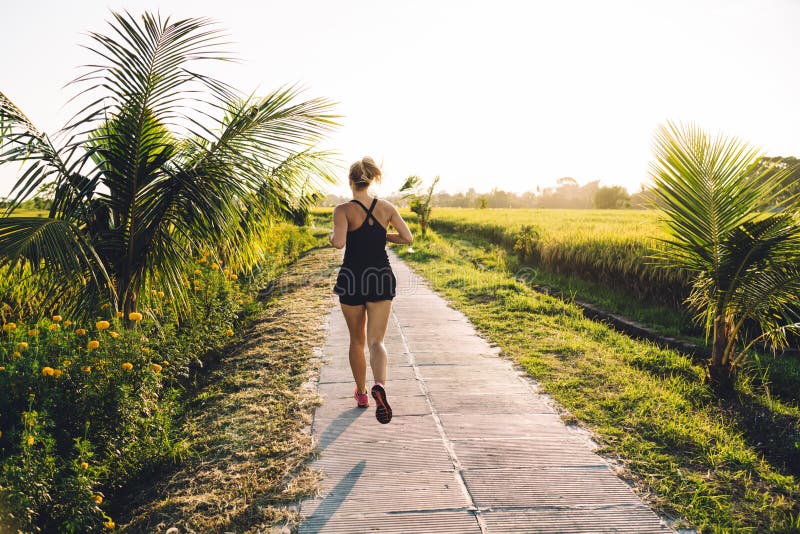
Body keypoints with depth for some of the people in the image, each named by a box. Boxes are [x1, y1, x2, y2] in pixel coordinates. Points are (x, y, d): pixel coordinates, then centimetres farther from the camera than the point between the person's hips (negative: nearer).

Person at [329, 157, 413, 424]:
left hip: (352, 277, -1)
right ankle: (379, 386, -30)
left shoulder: (343, 210, -8)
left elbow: (339, 242, -22)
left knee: (357, 339, 17)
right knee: (376, 341, -1)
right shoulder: (386, 207, 3)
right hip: (381, 277, 1)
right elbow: (407, 237, 7)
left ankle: (361, 393, 30)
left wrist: (332, 235, 0)